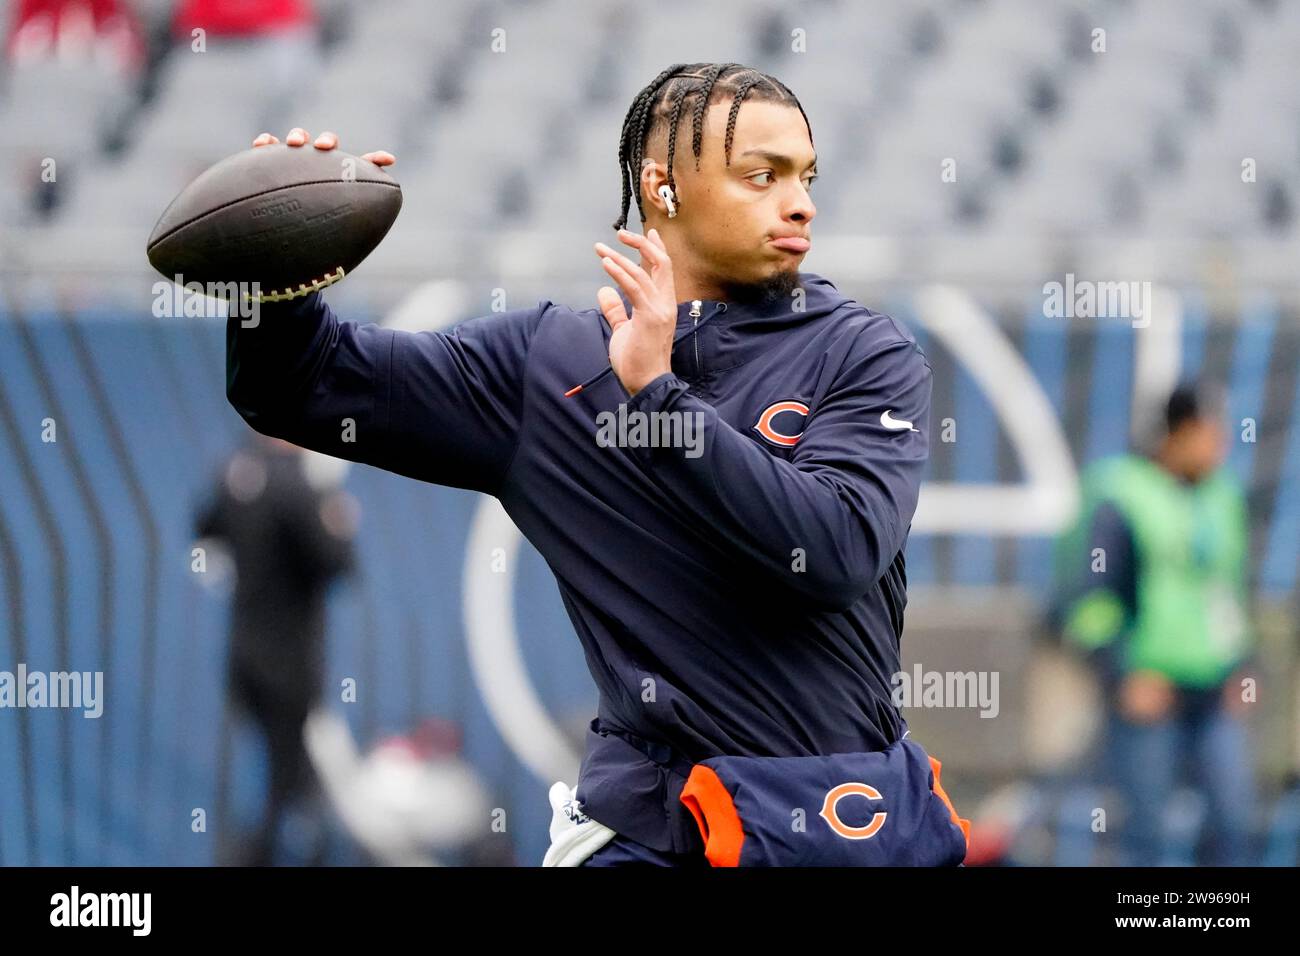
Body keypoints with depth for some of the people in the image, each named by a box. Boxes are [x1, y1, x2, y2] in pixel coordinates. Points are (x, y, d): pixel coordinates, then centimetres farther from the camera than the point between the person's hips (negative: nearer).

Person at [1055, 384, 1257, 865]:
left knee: (1234, 815, 0)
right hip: (1149, 690, -6)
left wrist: (1240, 671, 9)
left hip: (1215, 694, 6)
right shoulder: (1120, 497, -11)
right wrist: (1127, 676, -17)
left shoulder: (1222, 497, 9)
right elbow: (1084, 600, -12)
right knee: (1147, 823, -1)